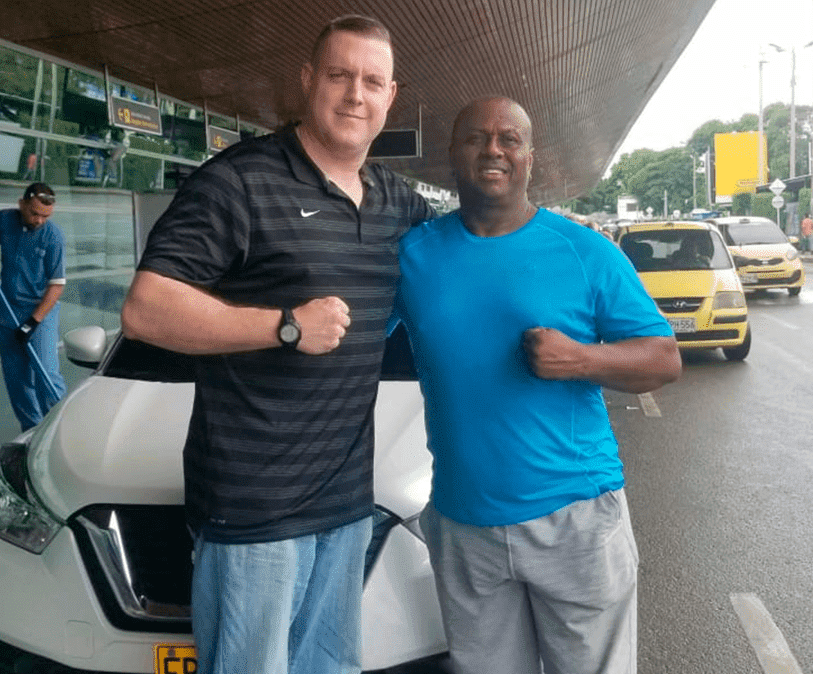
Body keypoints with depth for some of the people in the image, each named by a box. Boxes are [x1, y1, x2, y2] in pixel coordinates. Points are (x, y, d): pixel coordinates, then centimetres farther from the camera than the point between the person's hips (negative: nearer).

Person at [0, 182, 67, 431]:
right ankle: (32, 430, 18)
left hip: (41, 310, -4)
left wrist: (34, 321, -17)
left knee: (44, 373, -12)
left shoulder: (53, 236, -14)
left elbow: (57, 284, -13)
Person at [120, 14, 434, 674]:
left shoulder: (397, 200, 11)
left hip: (349, 498, 7)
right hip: (253, 505, -6)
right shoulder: (240, 180, -11)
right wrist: (287, 326, -20)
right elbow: (145, 310, -16)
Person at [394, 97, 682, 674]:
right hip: (461, 525, 2)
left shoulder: (585, 252, -2)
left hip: (575, 517, -2)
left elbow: (665, 360, -2)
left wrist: (579, 359, -18)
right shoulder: (413, 253, 4)